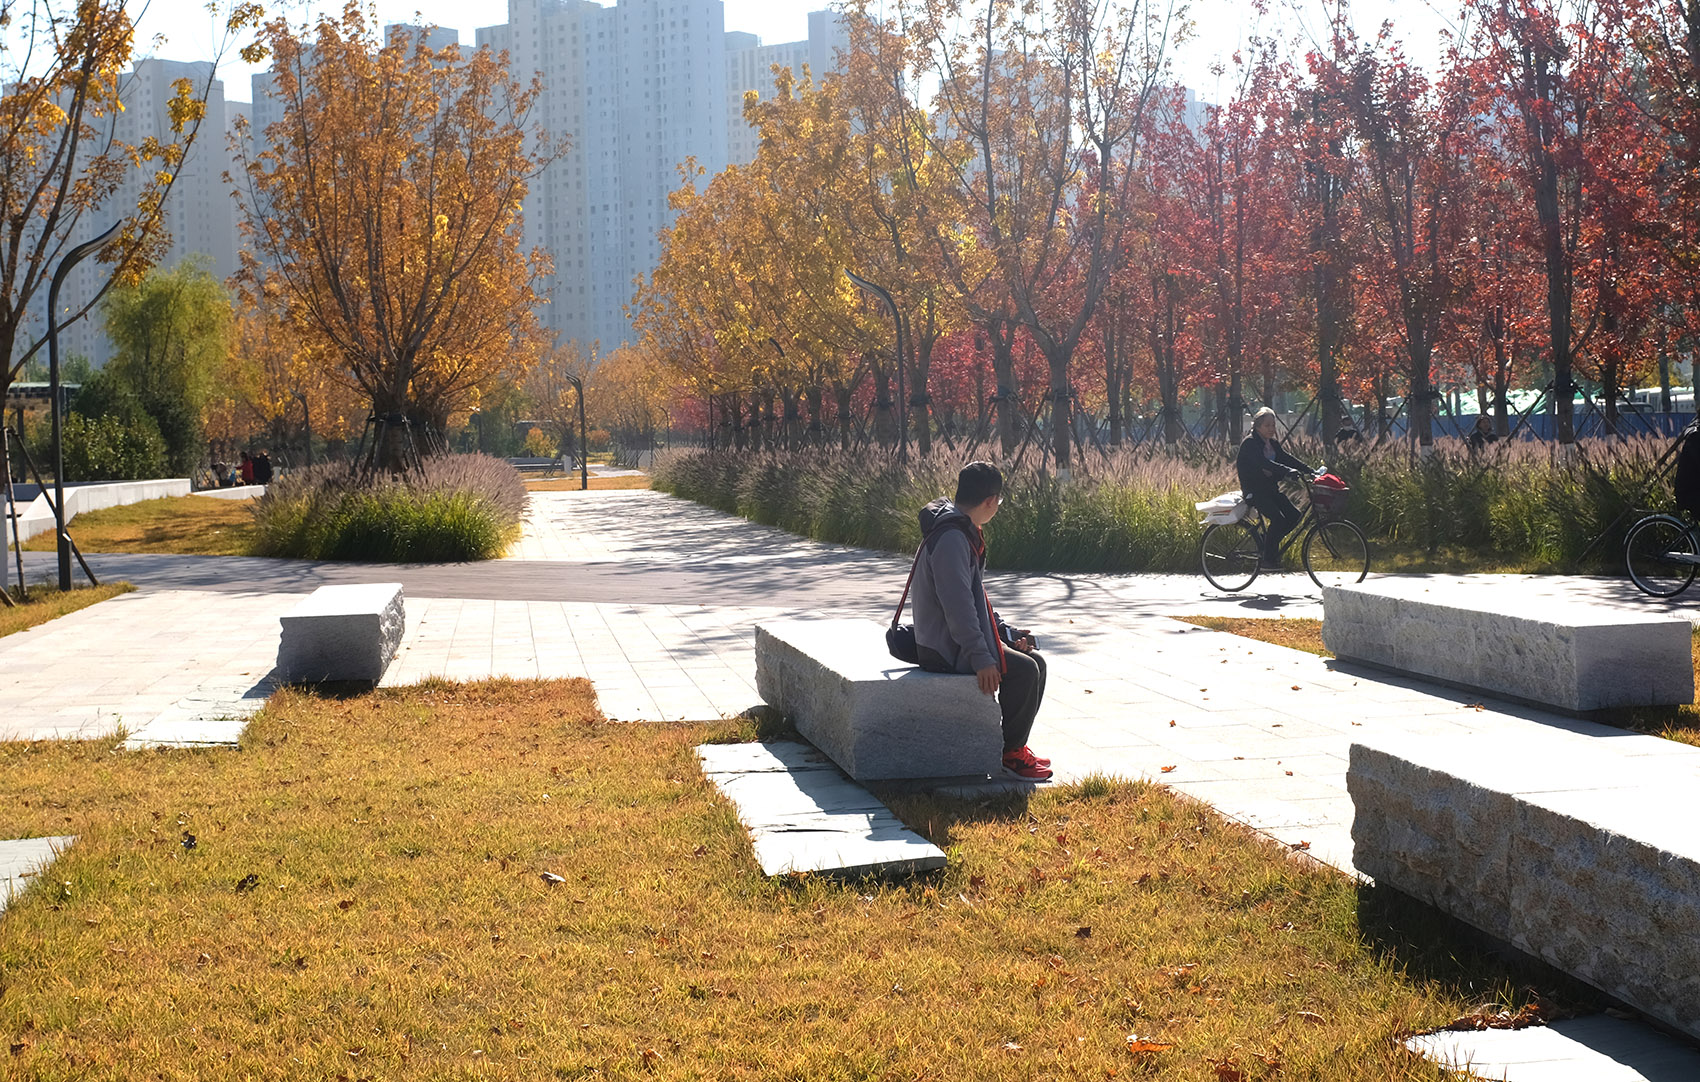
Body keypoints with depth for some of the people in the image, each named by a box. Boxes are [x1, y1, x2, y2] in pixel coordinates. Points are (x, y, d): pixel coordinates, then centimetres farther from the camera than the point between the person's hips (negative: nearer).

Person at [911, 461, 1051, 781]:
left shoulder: (966, 532, 12)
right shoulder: (950, 538, -23)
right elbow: (957, 604, -29)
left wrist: (1006, 632, 13)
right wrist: (981, 658, -29)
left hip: (963, 637, 11)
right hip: (946, 648, -11)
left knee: (1035, 661, 7)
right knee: (1023, 670, -19)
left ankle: (1016, 745, 14)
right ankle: (1011, 753, -4)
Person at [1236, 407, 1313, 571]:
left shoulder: (1273, 444, 13)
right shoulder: (1249, 443, -14)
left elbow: (1287, 459, 5)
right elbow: (1264, 463, -28)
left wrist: (1312, 472, -7)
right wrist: (1288, 471, -40)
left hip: (1270, 488, 8)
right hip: (1254, 490, -8)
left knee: (1294, 515, -7)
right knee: (1278, 518, -24)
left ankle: (1267, 541, 12)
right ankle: (1268, 560, -13)